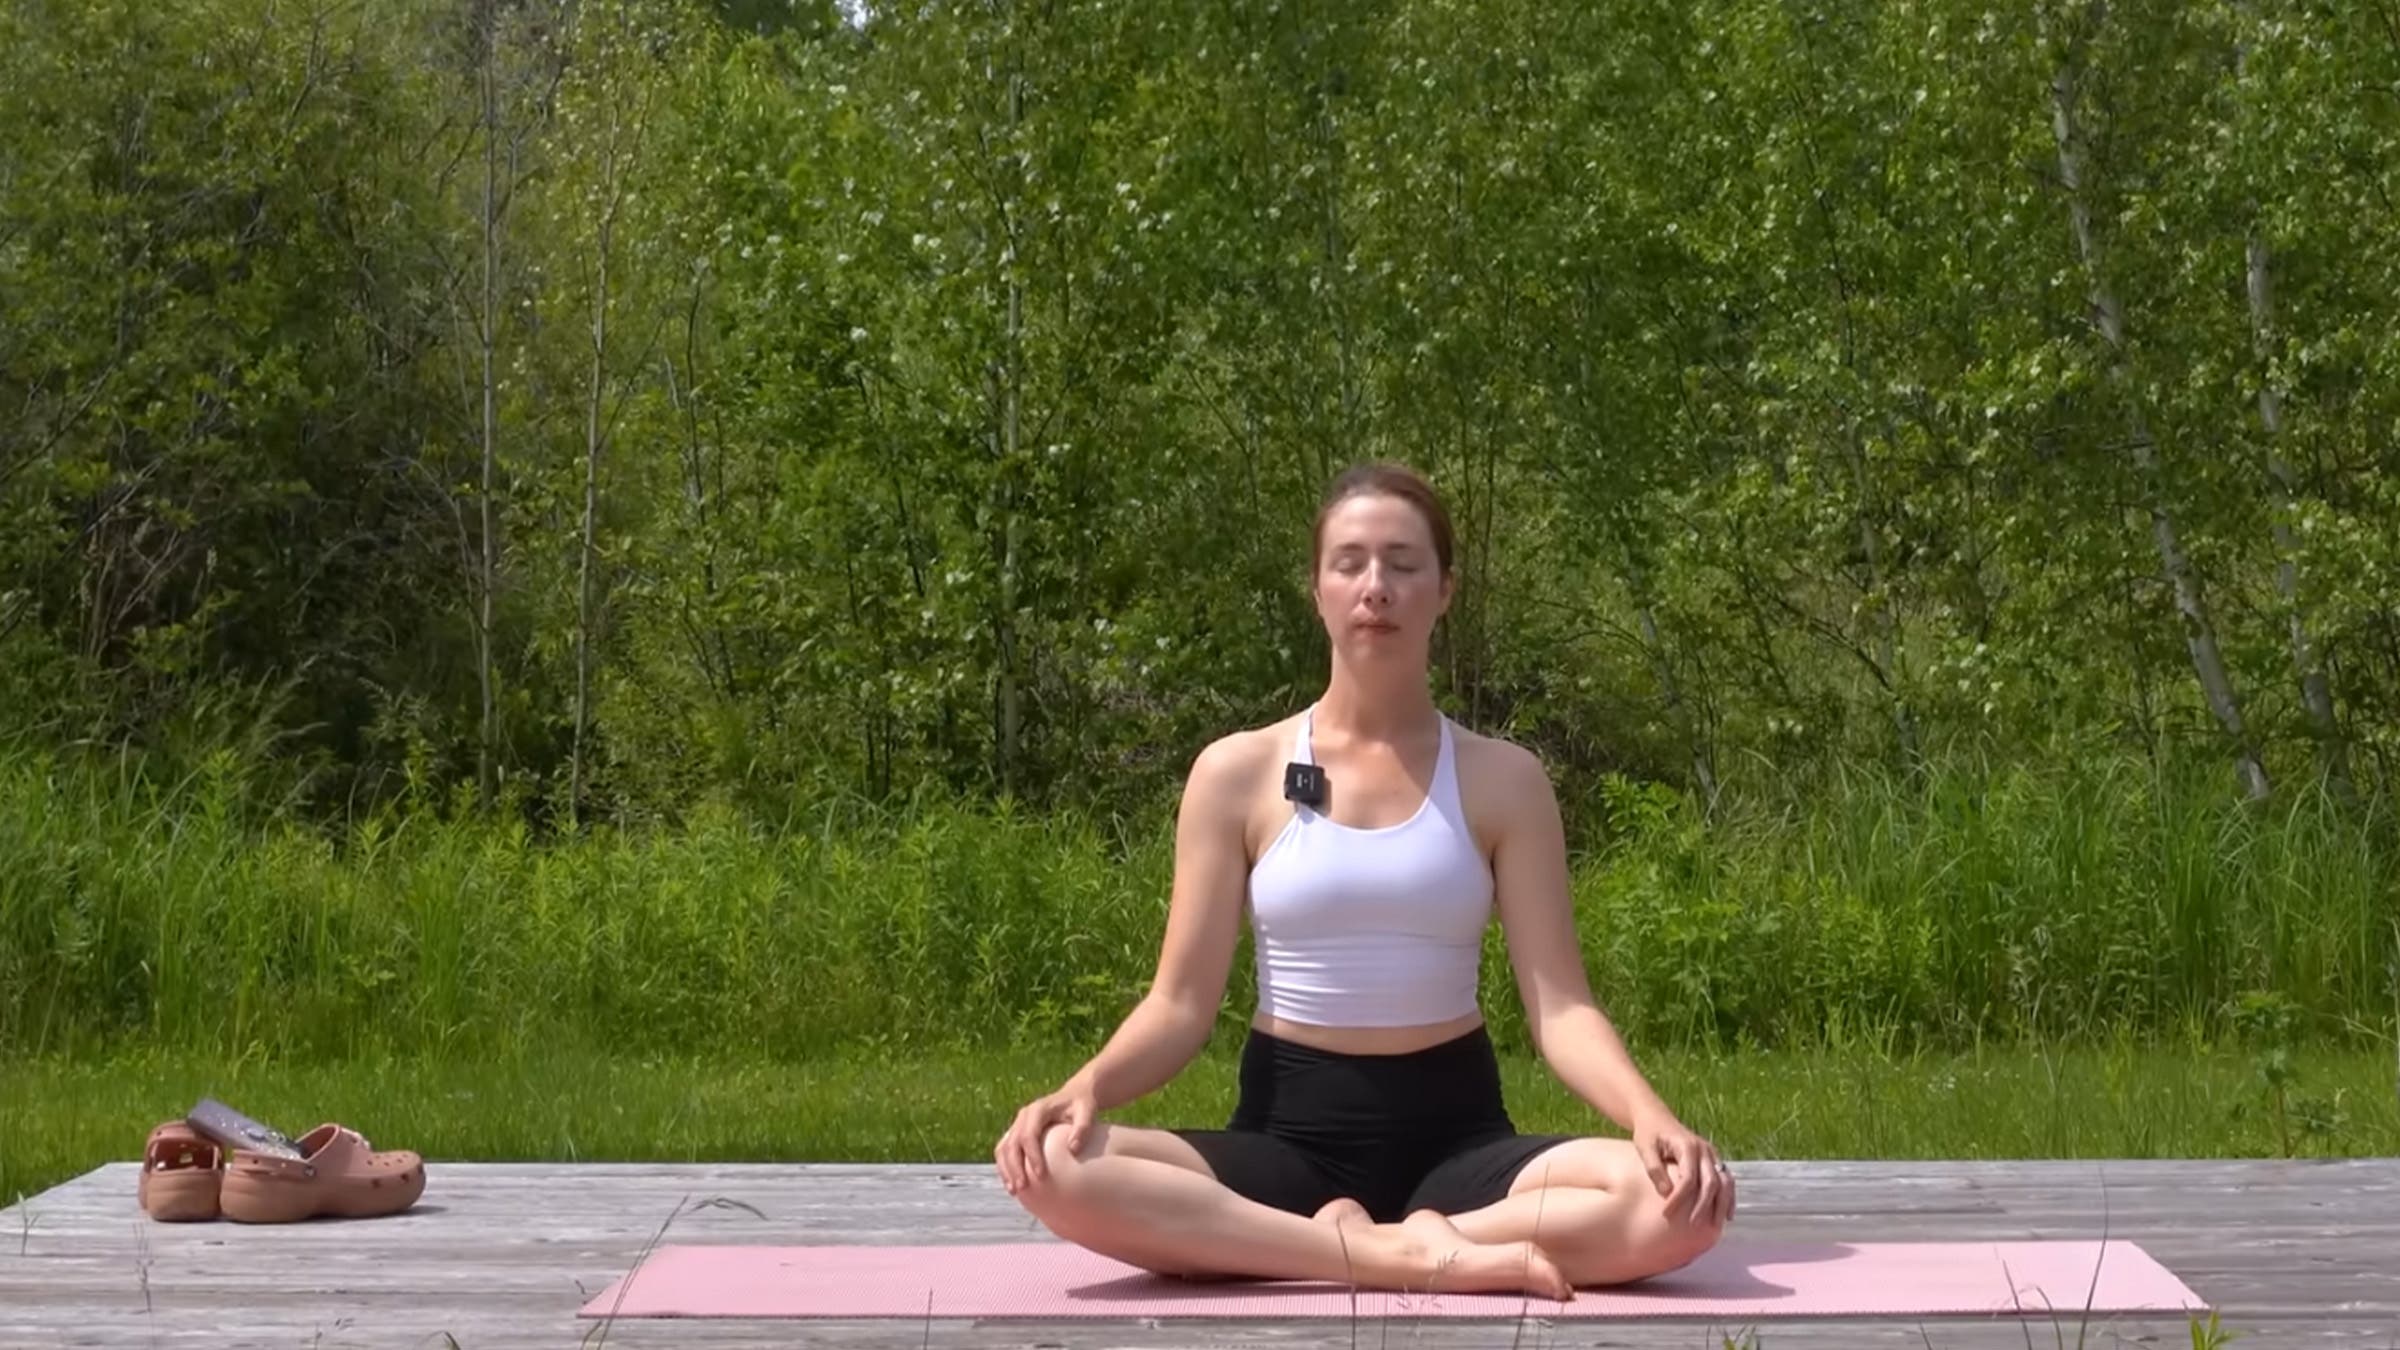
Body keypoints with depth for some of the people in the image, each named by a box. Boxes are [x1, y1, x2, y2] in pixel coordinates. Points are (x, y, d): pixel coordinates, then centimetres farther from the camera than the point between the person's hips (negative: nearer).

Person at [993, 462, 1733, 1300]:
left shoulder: (1502, 781, 3)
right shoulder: (1237, 772, 3)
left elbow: (1558, 1005, -3)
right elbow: (1181, 1004, 0)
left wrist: (1651, 1119, -23)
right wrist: (1085, 1089, -21)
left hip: (1456, 1138, 0)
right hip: (1289, 1135, 0)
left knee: (1676, 1204, -30)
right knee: (1053, 1170, -31)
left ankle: (1366, 1246, -21)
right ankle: (1409, 1255, -29)